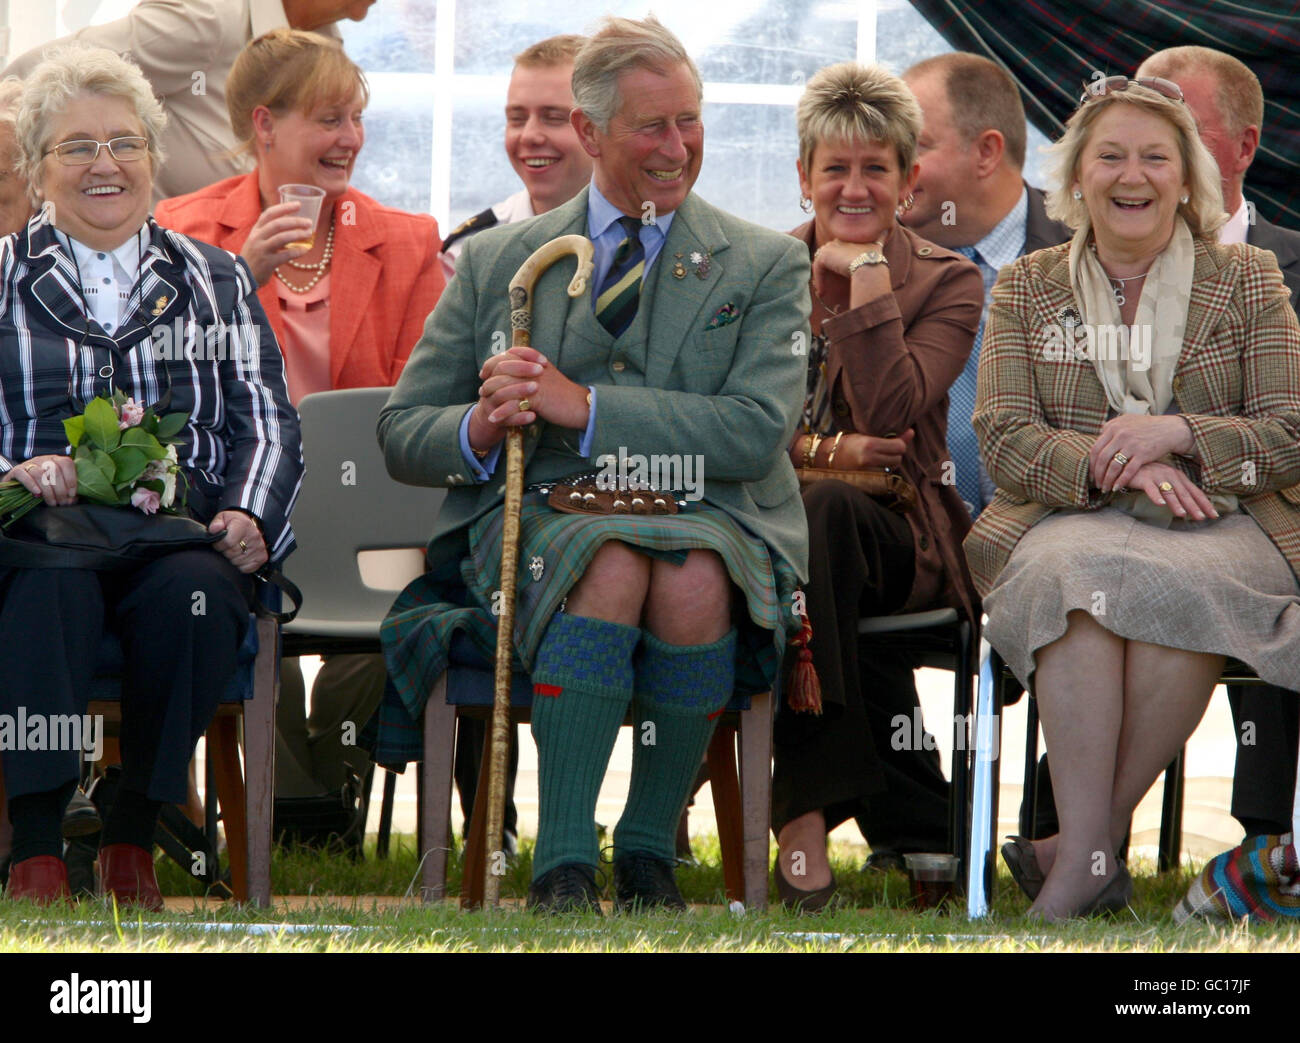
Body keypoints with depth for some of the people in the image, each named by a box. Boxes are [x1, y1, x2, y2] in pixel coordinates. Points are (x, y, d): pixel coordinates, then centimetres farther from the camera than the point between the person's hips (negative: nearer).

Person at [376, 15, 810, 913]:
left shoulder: (766, 265, 12)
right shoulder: (497, 261, 17)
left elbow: (756, 432, -5)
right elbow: (402, 434, 15)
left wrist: (584, 406, -13)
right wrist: (479, 430, -10)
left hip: (708, 520, 0)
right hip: (535, 521, 0)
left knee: (693, 577, -36)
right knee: (612, 564, -36)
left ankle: (650, 848, -18)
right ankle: (562, 863, -36)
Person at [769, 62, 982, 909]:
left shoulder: (946, 282, 7)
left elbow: (885, 418, -10)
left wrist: (868, 281, -9)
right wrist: (819, 450, -10)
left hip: (896, 529, -2)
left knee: (823, 511, -37)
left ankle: (809, 809, -40)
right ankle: (903, 805, -33)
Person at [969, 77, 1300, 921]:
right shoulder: (1027, 288, 13)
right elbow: (1003, 439, 2)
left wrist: (1177, 433, -14)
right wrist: (1118, 467, -16)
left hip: (1223, 522, 0)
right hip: (1072, 517, 1)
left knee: (1175, 583, -37)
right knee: (1077, 572, -37)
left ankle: (1083, 844, -29)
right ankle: (1091, 857, -41)